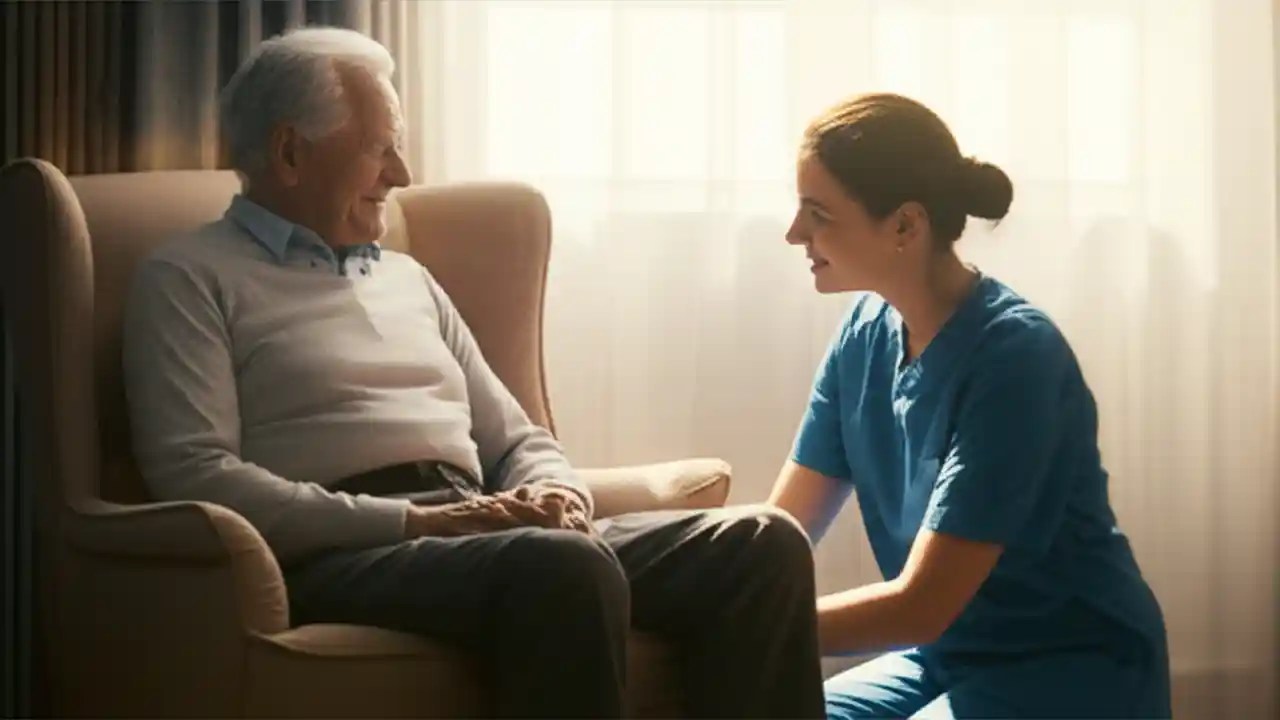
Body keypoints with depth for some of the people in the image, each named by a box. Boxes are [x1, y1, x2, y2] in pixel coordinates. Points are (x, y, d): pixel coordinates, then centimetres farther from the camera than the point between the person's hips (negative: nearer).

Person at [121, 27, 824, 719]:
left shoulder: (408, 278, 27)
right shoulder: (189, 280, 5)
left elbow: (516, 442, 26)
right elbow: (195, 479, -10)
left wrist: (555, 496, 0)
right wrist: (418, 520, -17)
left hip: (486, 534, 7)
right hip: (341, 556, -7)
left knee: (760, 543, -15)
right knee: (565, 568, -38)